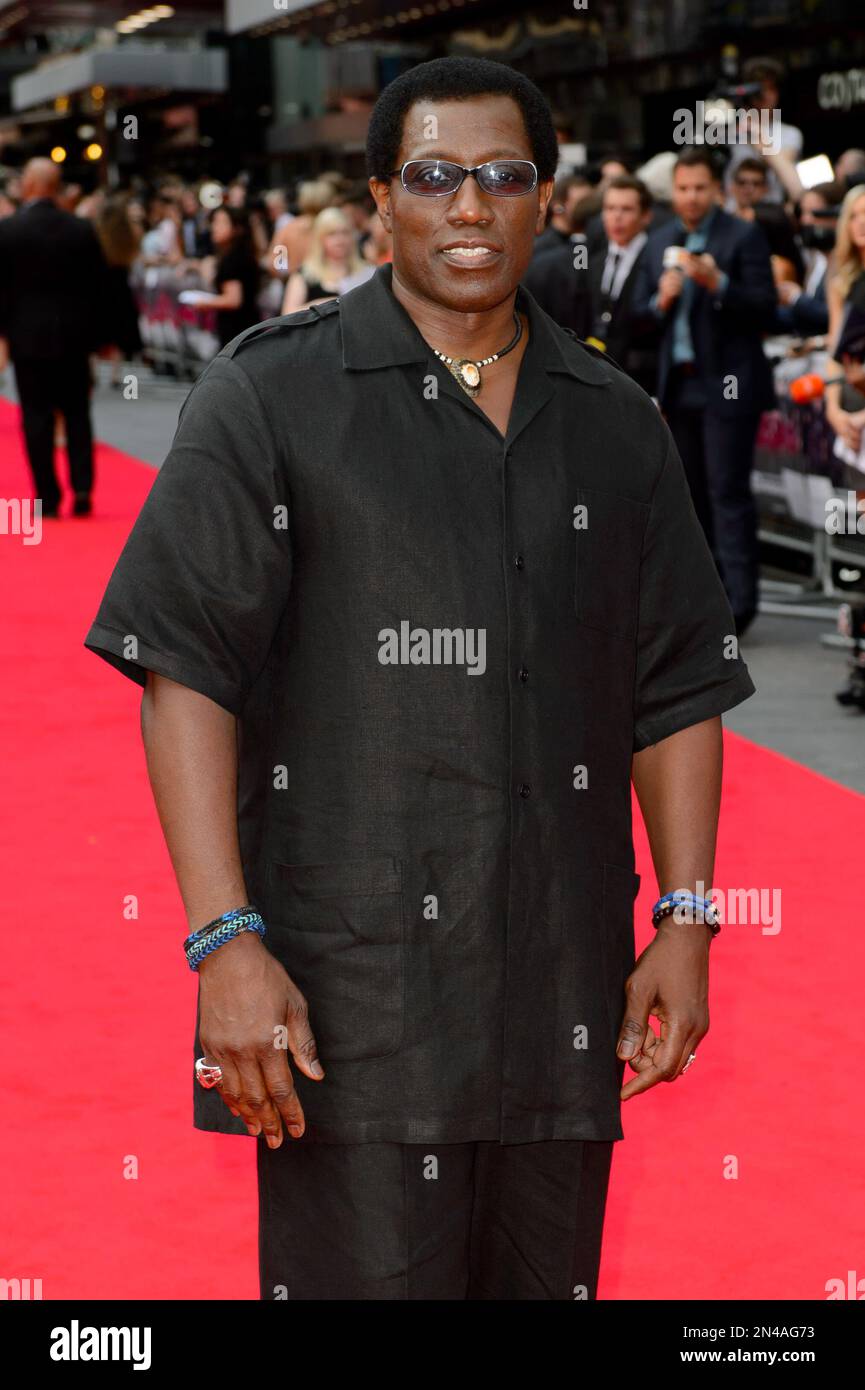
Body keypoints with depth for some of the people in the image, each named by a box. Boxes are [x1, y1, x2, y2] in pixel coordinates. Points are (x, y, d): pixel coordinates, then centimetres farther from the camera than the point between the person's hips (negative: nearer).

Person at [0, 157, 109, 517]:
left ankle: (48, 498, 4)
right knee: (77, 414, 12)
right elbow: (97, 285, 2)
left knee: (37, 417, 4)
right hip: (74, 336, 2)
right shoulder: (81, 229, -2)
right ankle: (82, 488, 1)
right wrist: (97, 334, 10)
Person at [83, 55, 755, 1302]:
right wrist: (227, 942, -15)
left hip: (563, 1006, 4)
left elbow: (678, 693, 16)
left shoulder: (615, 426, 13)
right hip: (350, 1001, -4)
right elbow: (185, 672, -7)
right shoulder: (273, 394, 0)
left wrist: (684, 921, 6)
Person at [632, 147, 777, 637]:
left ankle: (739, 600, -10)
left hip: (728, 384, -6)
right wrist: (661, 300, -9)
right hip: (679, 384, 6)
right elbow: (639, 313, 13)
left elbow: (765, 310, -11)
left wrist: (717, 283, -24)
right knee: (693, 491, 11)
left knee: (729, 491, -9)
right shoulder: (660, 243, 13)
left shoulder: (744, 237, -5)